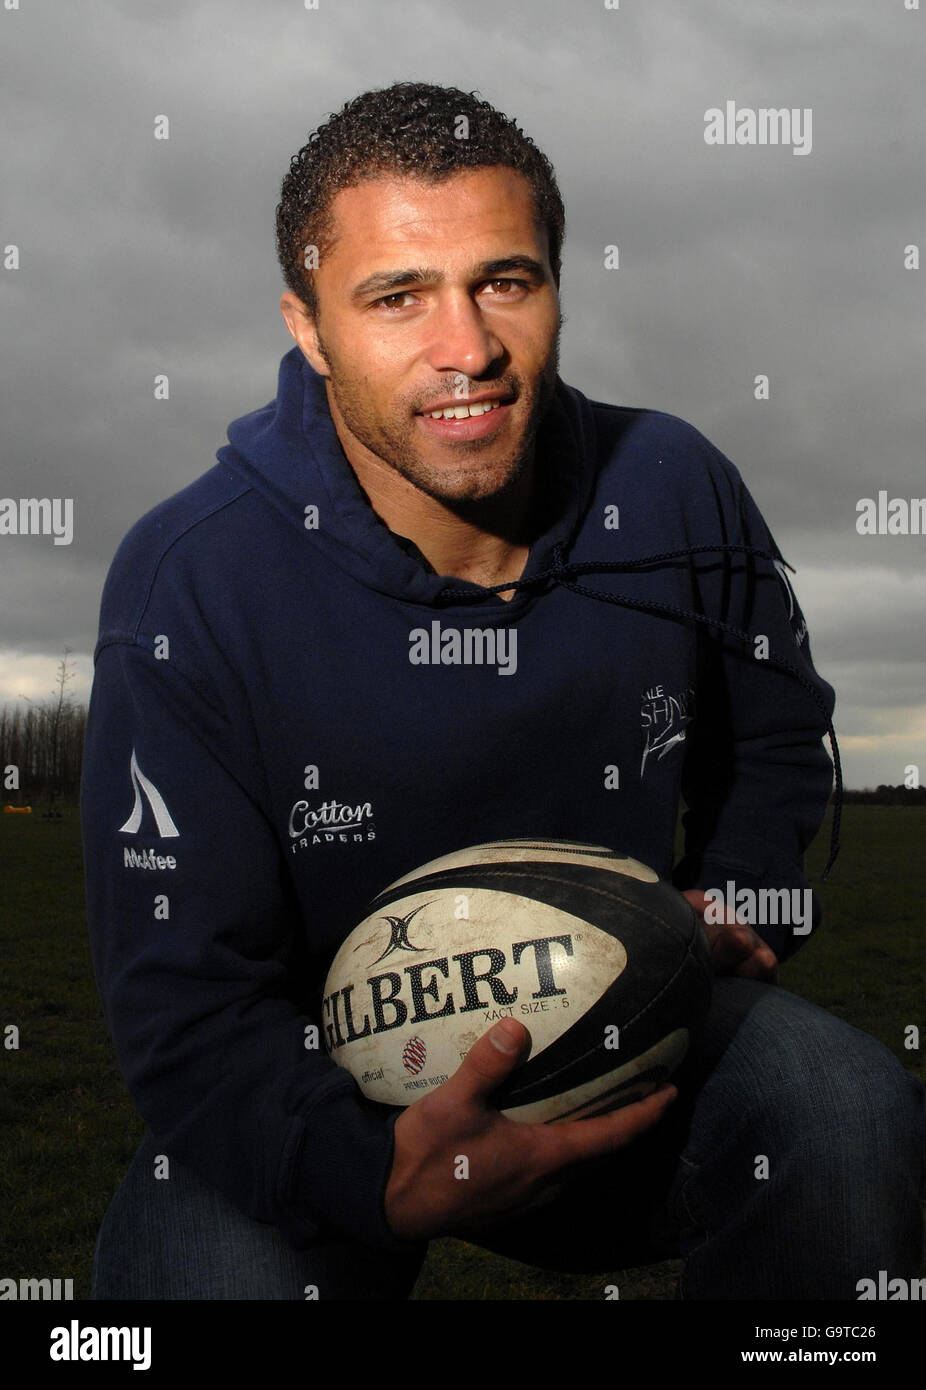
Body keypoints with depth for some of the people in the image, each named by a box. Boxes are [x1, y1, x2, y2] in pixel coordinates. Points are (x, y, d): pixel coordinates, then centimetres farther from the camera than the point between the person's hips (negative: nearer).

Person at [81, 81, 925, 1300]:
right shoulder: (190, 585, -20)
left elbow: (778, 737, 14)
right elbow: (187, 1002, -19)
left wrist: (732, 908, -4)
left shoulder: (675, 490, -8)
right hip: (324, 1101, -1)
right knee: (212, 1262, -32)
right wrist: (379, 1178, -37)